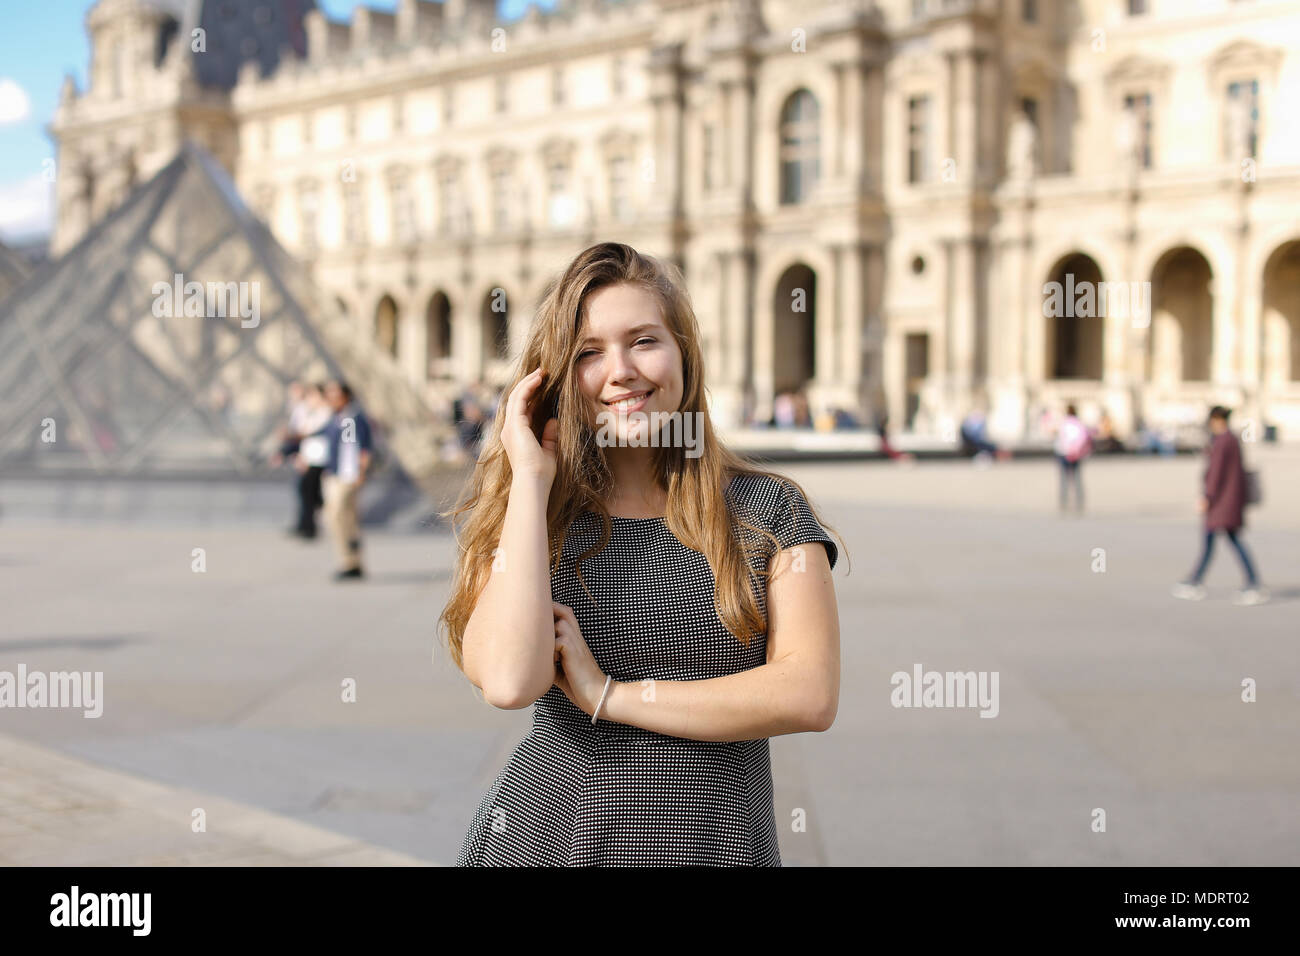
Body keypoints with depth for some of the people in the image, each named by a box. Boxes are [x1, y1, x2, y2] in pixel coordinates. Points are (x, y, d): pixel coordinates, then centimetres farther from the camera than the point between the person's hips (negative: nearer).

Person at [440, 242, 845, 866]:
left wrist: (608, 694, -12)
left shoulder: (767, 510, -1)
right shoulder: (533, 515, -1)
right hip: (544, 836, 0)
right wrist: (530, 478, -13)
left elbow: (811, 696, -12)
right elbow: (509, 682, -19)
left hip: (717, 844, 0)